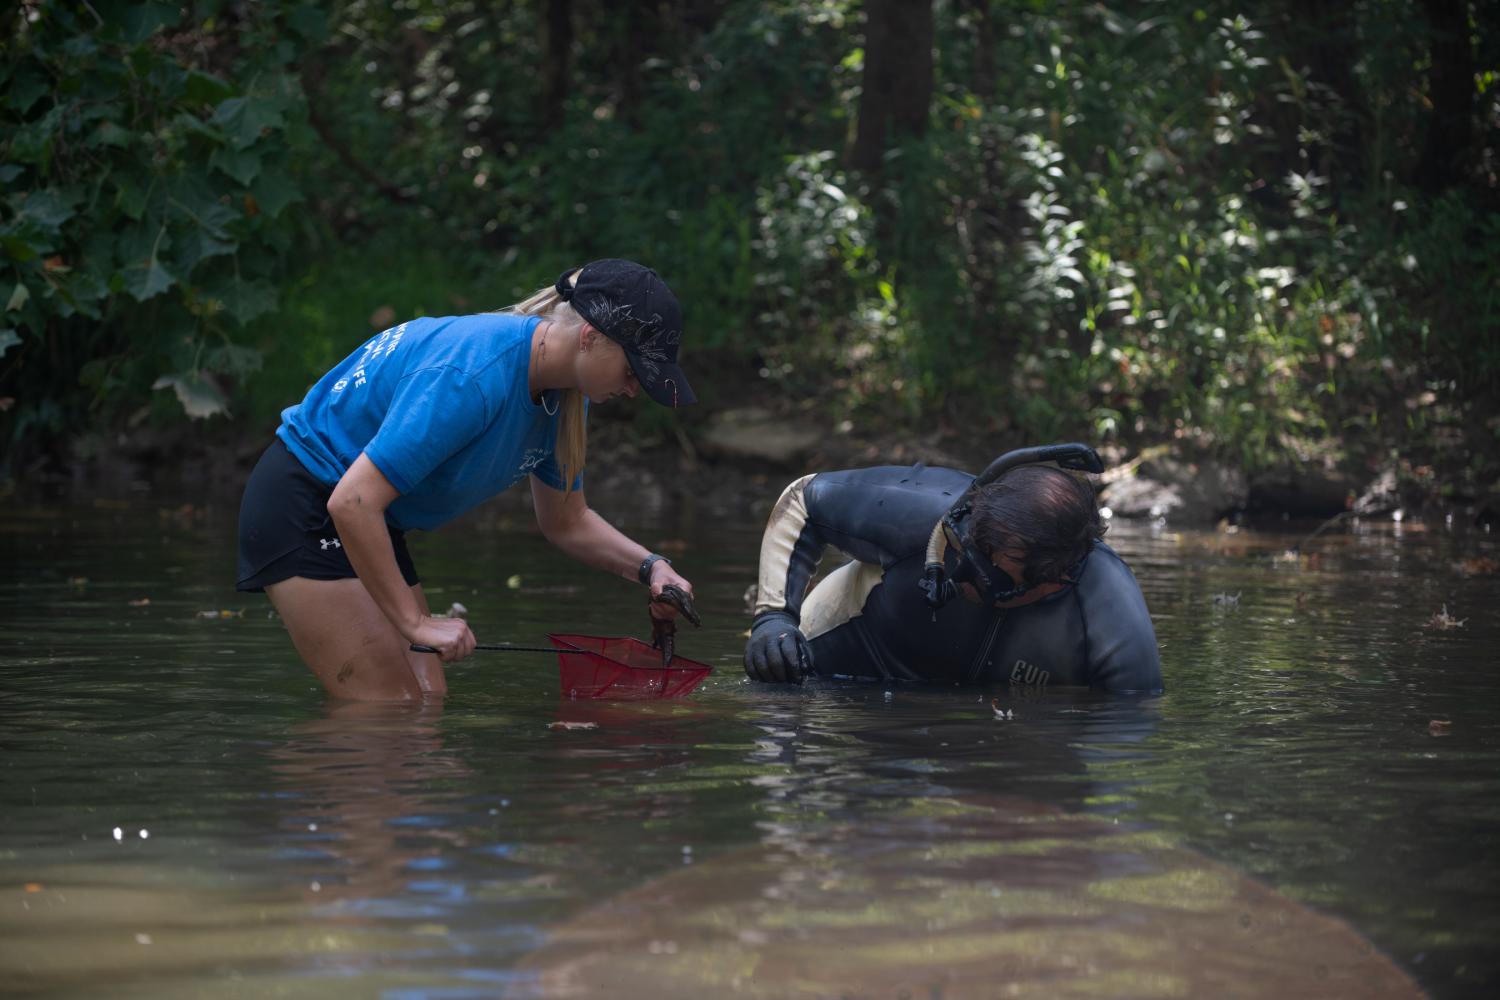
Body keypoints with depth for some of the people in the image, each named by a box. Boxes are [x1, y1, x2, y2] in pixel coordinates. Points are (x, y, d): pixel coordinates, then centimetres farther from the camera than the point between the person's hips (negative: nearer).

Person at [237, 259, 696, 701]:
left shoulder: (566, 396, -2)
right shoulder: (474, 377, -32)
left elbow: (567, 522, 14)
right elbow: (352, 503, -33)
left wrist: (649, 567, -5)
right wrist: (414, 622, -27)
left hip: (365, 523, 9)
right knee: (389, 708, -15)